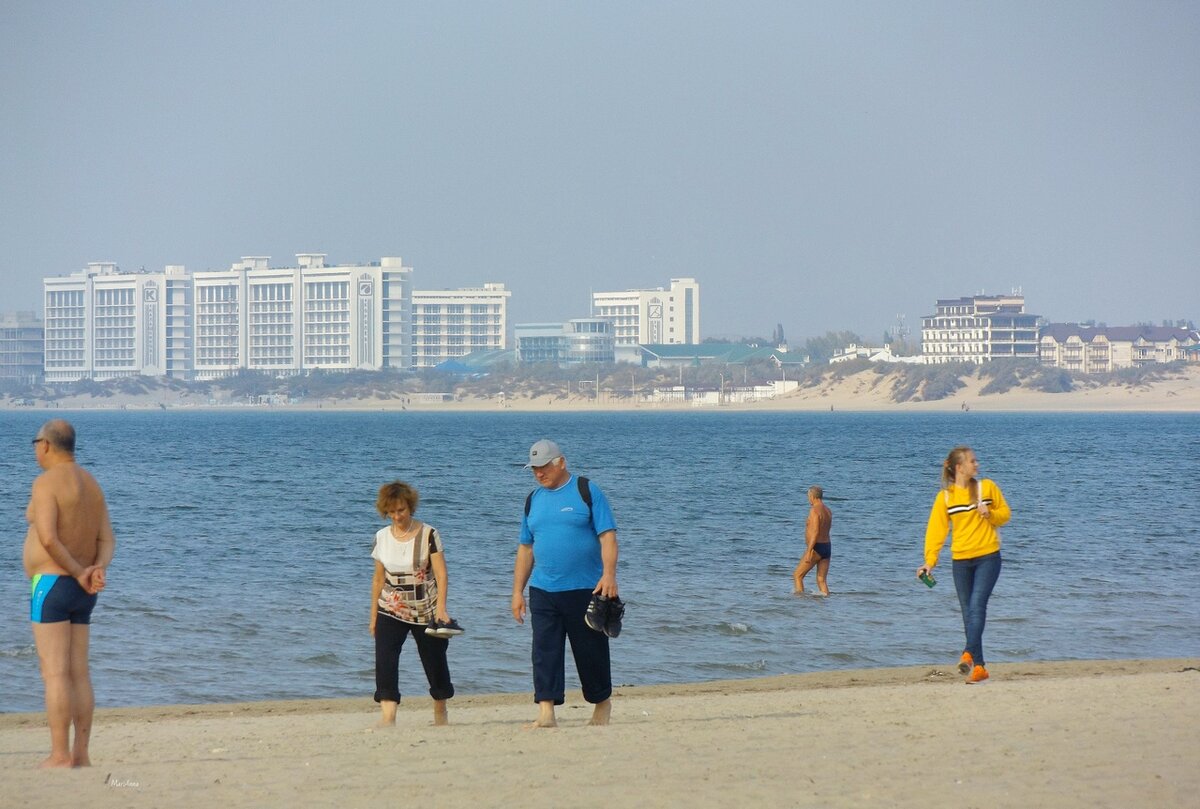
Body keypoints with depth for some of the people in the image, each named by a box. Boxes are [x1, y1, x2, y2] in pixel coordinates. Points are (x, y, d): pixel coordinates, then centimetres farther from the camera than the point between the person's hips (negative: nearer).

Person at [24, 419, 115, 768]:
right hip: (82, 595, 9)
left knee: (55, 673, -9)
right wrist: (99, 568, -9)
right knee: (79, 675, 8)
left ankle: (59, 757, -11)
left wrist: (78, 573, -14)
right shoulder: (91, 485, 15)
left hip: (51, 585, -9)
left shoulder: (46, 482, -12)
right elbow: (107, 540, 9)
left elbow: (48, 538, -24)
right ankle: (80, 756, 8)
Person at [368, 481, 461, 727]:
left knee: (434, 661, 7)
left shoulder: (428, 535, -6)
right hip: (391, 611, 2)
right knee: (385, 660, -16)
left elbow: (441, 575, -10)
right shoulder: (382, 537, 5)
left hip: (425, 612, -2)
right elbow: (379, 579, 13)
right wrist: (373, 616, 12)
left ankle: (440, 711, 29)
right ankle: (387, 715, -22)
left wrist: (441, 608, -22)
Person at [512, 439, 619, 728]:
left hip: (585, 589, -4)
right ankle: (546, 712, -9)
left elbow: (607, 536, -7)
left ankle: (602, 704, 24)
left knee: (592, 650, 6)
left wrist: (608, 575, -20)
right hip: (543, 592, 4)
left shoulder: (587, 492, -2)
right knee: (544, 651, -6)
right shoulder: (533, 500, 13)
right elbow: (526, 548, 17)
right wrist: (517, 591, 13)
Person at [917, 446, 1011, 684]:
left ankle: (969, 655, -29)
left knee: (977, 605, -19)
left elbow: (1005, 513, 11)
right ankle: (979, 667, 9)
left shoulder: (987, 487, 2)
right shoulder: (945, 496, 1)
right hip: (961, 560, 1)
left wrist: (990, 514, -11)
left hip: (987, 557, -1)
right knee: (968, 612, 4)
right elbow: (936, 530, -2)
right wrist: (930, 561, -11)